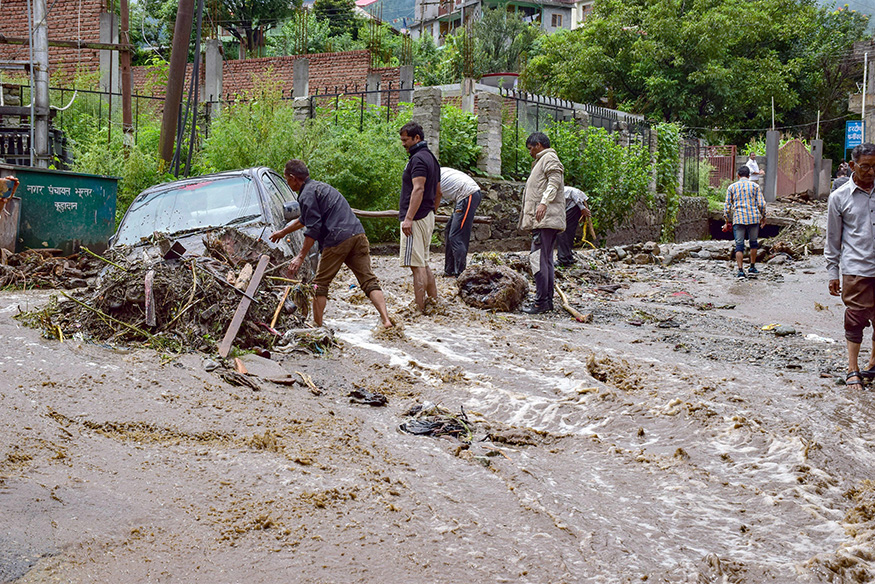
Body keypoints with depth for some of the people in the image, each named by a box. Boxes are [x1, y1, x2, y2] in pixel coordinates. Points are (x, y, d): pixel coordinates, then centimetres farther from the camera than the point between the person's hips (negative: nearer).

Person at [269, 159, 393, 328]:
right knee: (369, 280, 2)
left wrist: (301, 257, -7)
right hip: (358, 234, 8)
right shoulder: (319, 186, 28)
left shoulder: (307, 195, -2)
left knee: (320, 284, 7)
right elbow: (305, 219, 43)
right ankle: (386, 319, -12)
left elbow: (313, 229, -10)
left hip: (337, 240, -8)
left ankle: (317, 325, 10)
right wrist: (283, 232, 54)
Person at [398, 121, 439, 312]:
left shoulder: (418, 159, -14)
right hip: (428, 218, 11)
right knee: (423, 263, 17)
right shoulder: (431, 158, 18)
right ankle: (434, 302, 19)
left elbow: (418, 190, -23)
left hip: (415, 218, -11)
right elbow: (437, 193, 22)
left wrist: (408, 218, -25)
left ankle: (419, 309, -9)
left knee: (416, 264, -9)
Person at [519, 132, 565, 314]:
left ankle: (541, 302, -16)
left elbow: (554, 181, -19)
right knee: (546, 259, 11)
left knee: (538, 258, -14)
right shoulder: (542, 160, 29)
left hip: (545, 218, -11)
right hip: (544, 220, 11)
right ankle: (548, 301, 14)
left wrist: (544, 202, -32)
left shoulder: (549, 158, -3)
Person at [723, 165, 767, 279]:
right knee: (754, 243, 18)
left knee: (739, 245, 1)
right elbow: (761, 204, 2)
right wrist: (763, 217, 15)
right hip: (753, 218, 0)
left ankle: (740, 270, -7)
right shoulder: (755, 186, 7)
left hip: (738, 218, 0)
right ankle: (752, 267, 23)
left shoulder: (732, 187, 9)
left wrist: (727, 222, 13)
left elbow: (727, 206, 6)